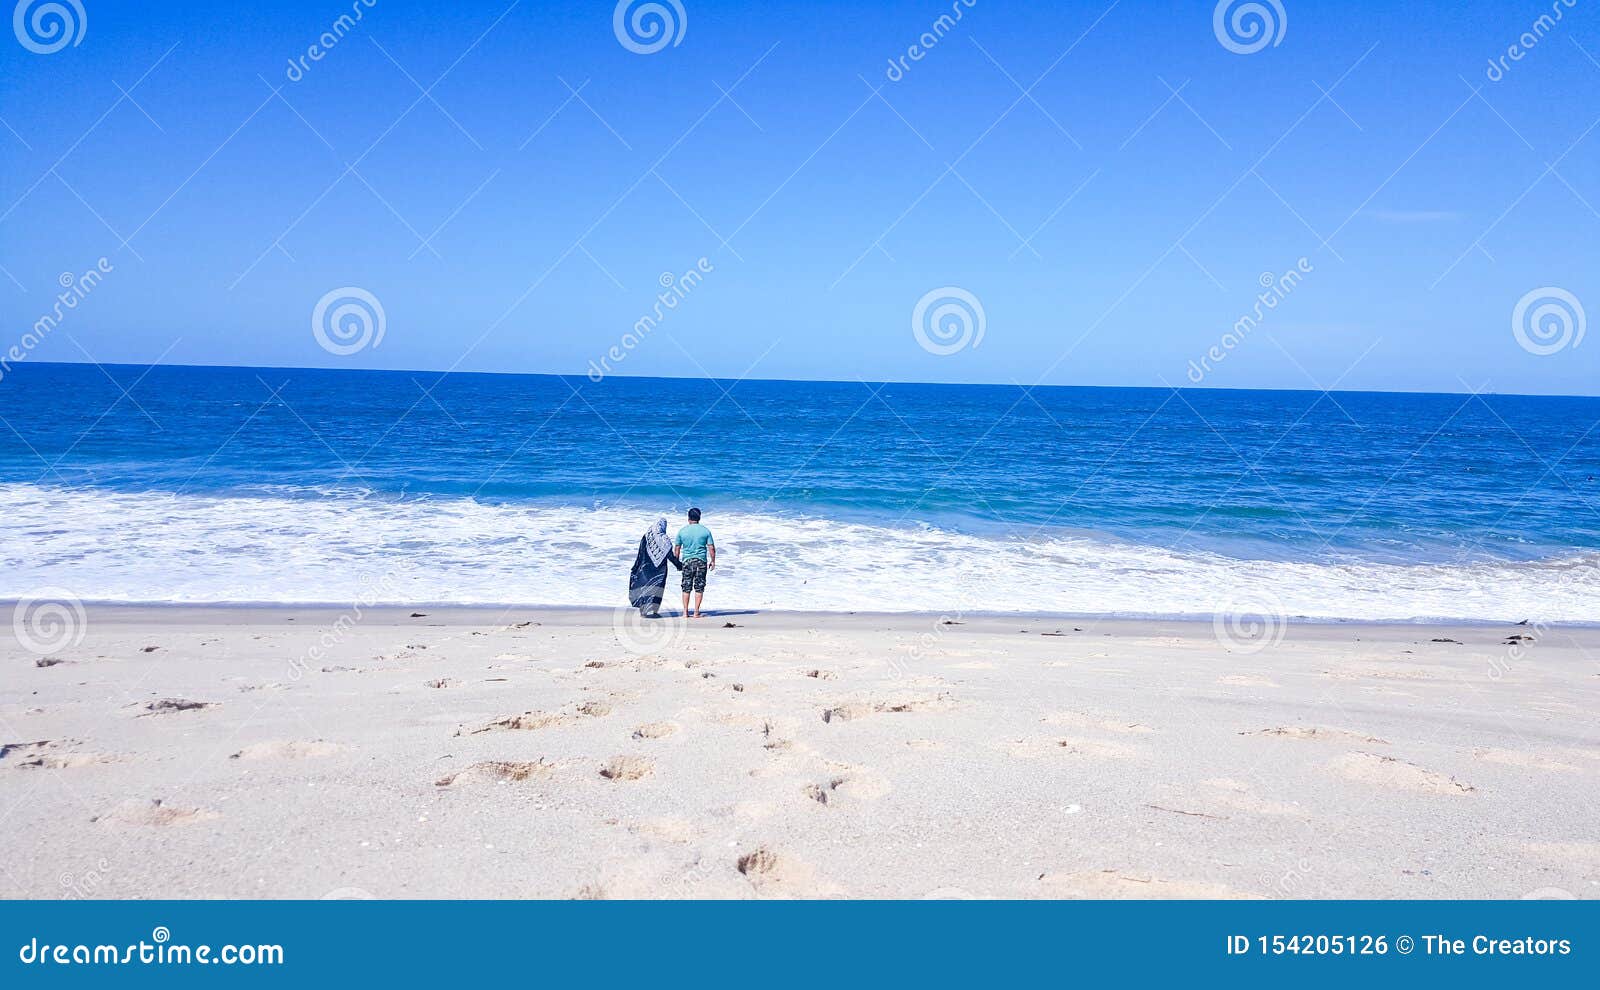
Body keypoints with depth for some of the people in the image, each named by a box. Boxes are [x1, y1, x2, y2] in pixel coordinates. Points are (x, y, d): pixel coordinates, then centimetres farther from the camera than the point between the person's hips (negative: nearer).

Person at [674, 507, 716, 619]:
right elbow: (711, 548, -2)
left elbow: (677, 548, 6)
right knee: (699, 587, 4)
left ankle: (685, 612, 9)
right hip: (701, 561, -1)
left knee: (686, 587, 8)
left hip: (687, 561, 1)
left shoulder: (682, 531, 1)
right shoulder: (705, 531, -1)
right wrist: (713, 561, 9)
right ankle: (696, 612, 3)